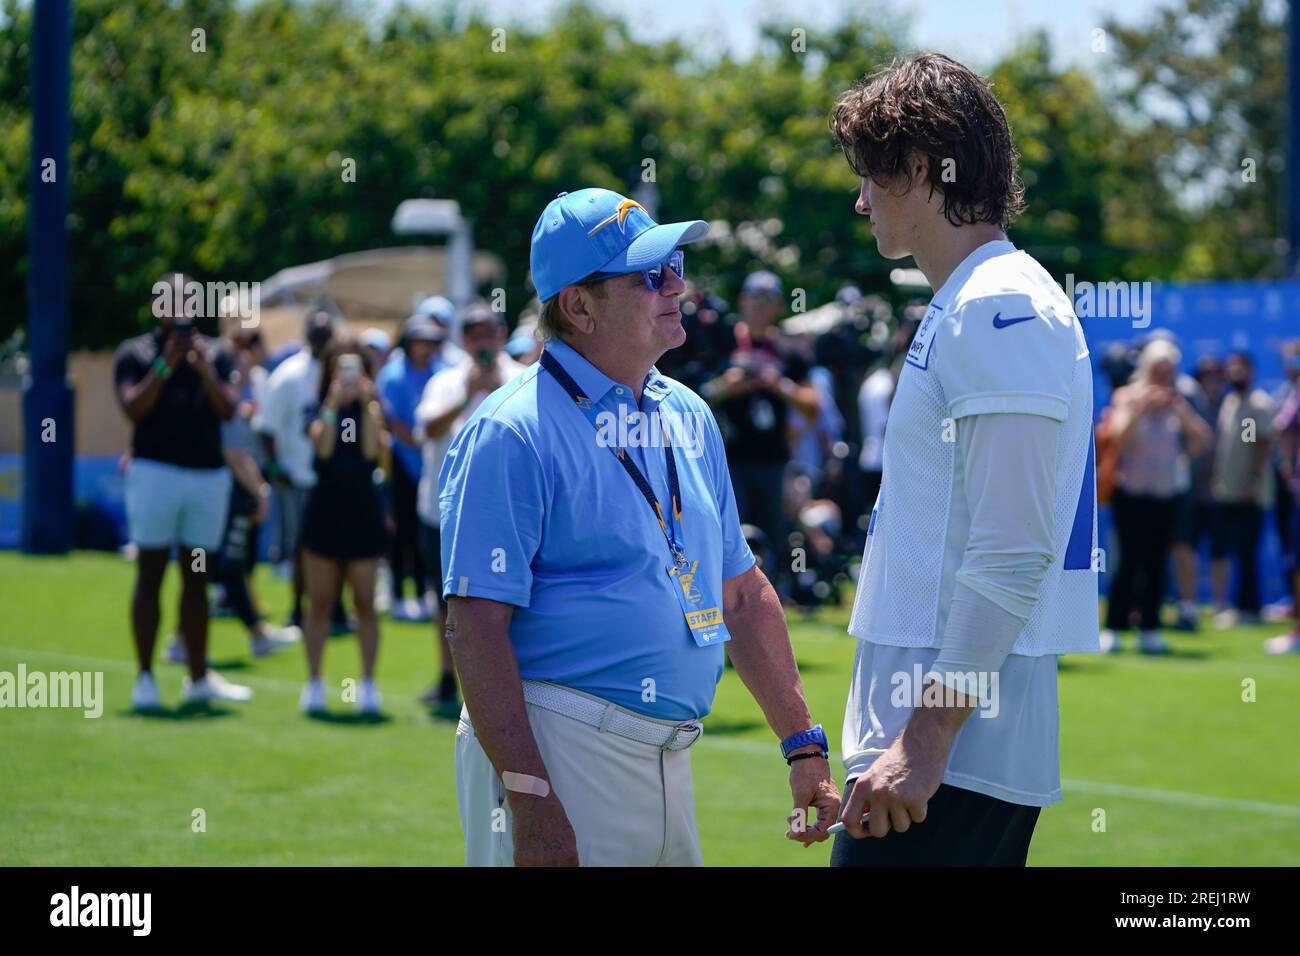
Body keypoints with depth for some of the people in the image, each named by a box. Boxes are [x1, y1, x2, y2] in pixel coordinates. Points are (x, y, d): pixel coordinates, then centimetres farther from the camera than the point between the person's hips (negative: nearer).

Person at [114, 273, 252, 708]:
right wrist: (165, 366, -16)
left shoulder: (215, 354, 11)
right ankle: (144, 677, -1)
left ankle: (198, 678, 10)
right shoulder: (134, 353, 3)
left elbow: (228, 408, -2)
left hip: (209, 474, 3)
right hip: (155, 471, -3)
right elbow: (133, 407, -9)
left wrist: (205, 370, -17)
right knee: (150, 576, -3)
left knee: (197, 579, 7)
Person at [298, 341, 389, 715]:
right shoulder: (320, 410, 4)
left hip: (363, 512, 0)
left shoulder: (371, 409, 4)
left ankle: (368, 683, 6)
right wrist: (334, 404, -23)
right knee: (320, 603, 3)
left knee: (365, 603, 0)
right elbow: (322, 446, -15)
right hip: (324, 512, 0)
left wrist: (366, 404, -17)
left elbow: (372, 450, -13)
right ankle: (313, 683, 8)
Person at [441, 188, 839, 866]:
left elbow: (741, 592, 20)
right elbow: (476, 626, -16)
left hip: (668, 755, 8)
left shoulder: (688, 416, 14)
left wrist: (803, 745, 14)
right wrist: (528, 797, -23)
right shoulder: (512, 433, -10)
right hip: (555, 748, -7)